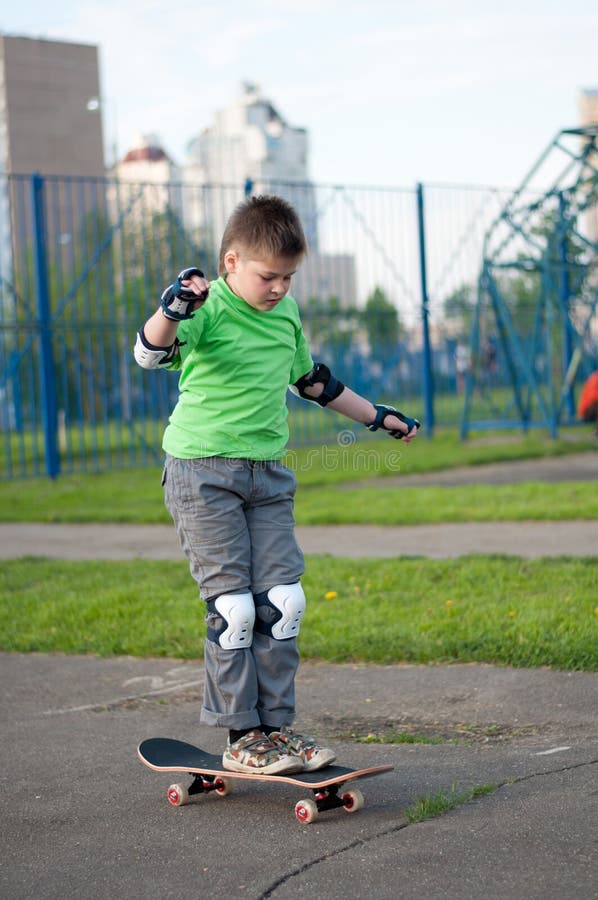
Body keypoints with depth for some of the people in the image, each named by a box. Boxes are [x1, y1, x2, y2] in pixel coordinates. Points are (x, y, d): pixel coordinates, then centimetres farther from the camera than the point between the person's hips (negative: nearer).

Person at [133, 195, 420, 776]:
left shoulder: (285, 314, 11)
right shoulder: (209, 309, -11)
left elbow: (311, 380, 27)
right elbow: (150, 352, -30)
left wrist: (377, 417, 34)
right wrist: (173, 309, -50)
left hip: (267, 475, 6)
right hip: (203, 472, -6)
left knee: (282, 601, 2)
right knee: (232, 607, -6)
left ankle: (277, 726, 11)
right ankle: (242, 737, 3)